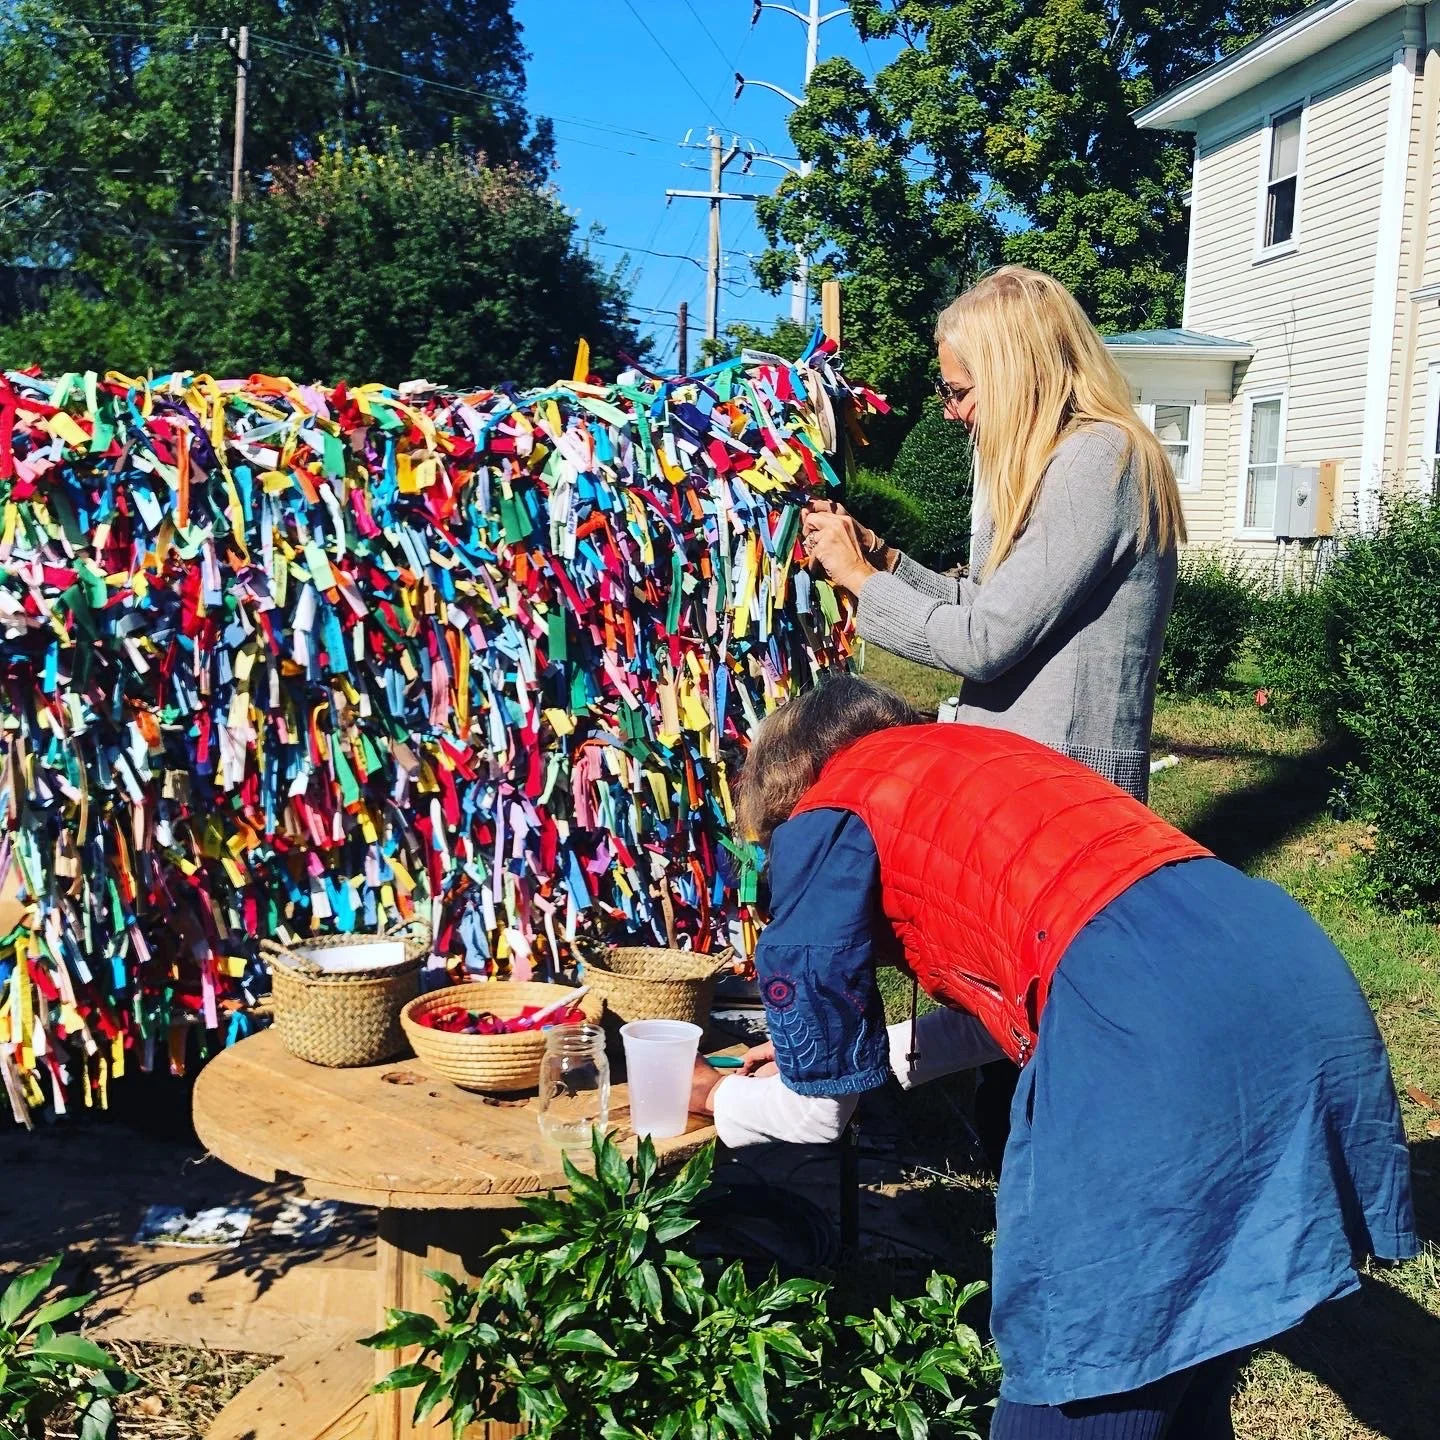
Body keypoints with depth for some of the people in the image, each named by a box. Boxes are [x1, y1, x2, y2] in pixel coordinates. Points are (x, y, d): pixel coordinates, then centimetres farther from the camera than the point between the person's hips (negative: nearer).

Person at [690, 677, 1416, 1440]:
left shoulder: (823, 817, 11)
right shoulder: (974, 756, 31)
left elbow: (819, 1104, 16)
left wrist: (718, 1095, 37)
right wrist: (872, 1047, 50)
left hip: (1163, 1046, -8)